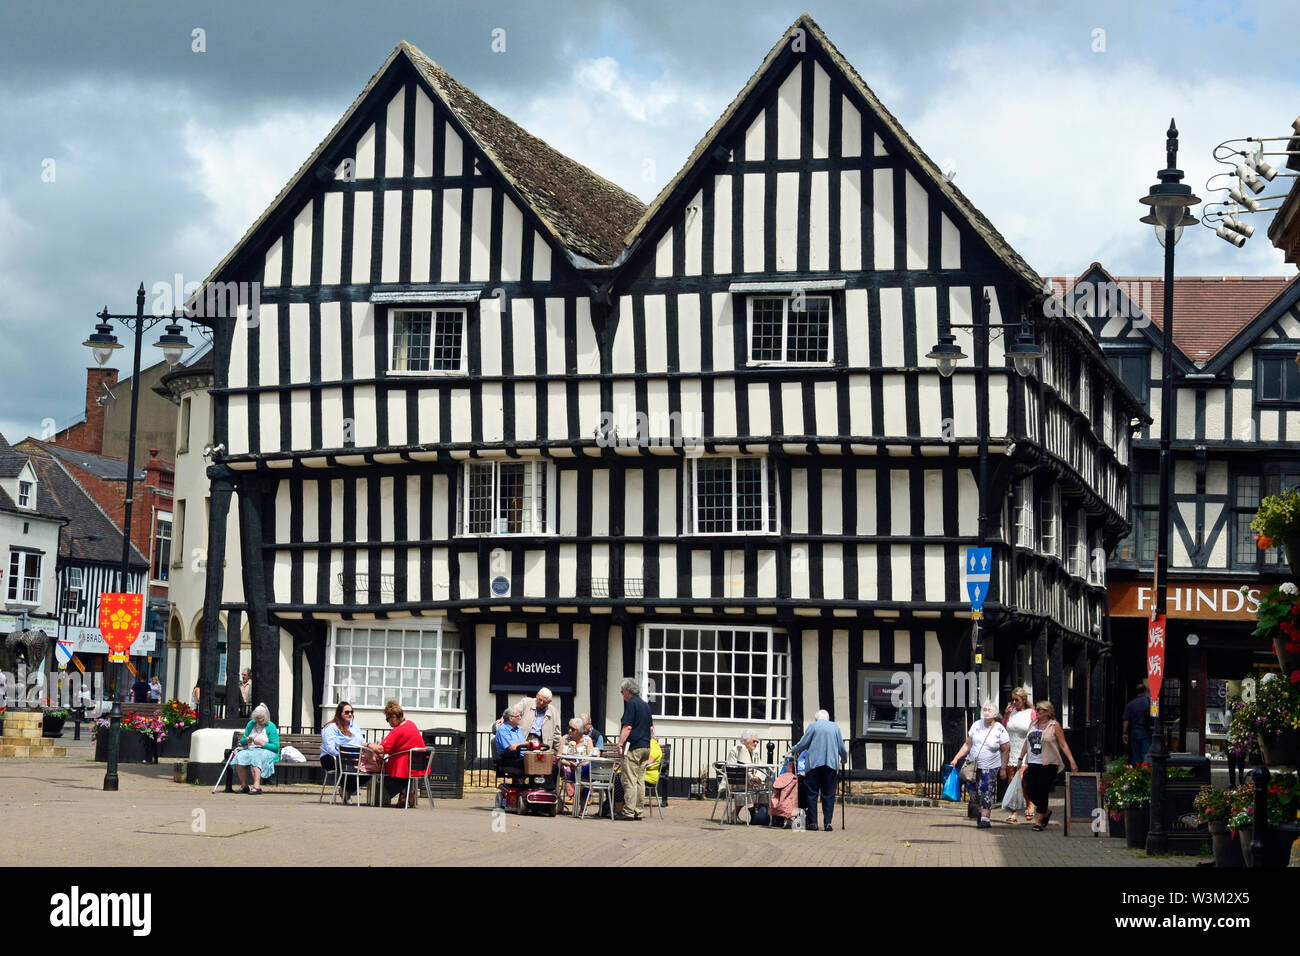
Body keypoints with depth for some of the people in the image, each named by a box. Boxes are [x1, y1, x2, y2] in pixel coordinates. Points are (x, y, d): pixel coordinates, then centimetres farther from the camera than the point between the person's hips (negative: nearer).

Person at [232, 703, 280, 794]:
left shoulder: (271, 727, 0)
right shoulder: (251, 724, 16)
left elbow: (276, 747, -5)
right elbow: (242, 741, 21)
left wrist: (262, 743, -16)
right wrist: (246, 740, -3)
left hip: (266, 751, -5)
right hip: (250, 750, 5)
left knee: (255, 757, -39)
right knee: (239, 756, -28)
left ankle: (256, 786, -50)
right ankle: (244, 786, -23)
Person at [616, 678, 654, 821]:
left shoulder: (631, 704, -9)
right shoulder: (645, 705, 17)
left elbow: (627, 727, -15)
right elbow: (651, 728, 20)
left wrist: (620, 745, -12)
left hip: (633, 747, -8)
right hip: (646, 747, 8)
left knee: (630, 780, -7)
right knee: (640, 780, 10)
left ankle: (628, 812, -10)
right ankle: (638, 811, 11)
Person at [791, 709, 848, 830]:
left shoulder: (813, 726, 2)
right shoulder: (835, 727, 9)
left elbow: (802, 744, 0)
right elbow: (842, 748, 12)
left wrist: (793, 750, 20)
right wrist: (844, 759, 31)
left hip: (814, 764, -2)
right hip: (831, 765, 2)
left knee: (812, 794, 3)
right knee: (828, 795, 5)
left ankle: (813, 822, 0)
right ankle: (827, 822, -1)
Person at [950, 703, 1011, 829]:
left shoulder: (1000, 730, -7)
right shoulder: (976, 725, 3)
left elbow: (1006, 750, -1)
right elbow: (968, 744, 8)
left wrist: (1003, 768, -3)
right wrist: (956, 758, 0)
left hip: (990, 767, -4)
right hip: (974, 765, 4)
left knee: (986, 793, -11)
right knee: (976, 792, 5)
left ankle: (985, 818, -8)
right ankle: (982, 813, 26)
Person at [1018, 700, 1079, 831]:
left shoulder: (1054, 726, -4)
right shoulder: (1033, 724, 12)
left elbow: (1063, 745, -6)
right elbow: (1027, 742, 20)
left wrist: (1072, 762, -13)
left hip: (1048, 765, -5)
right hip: (1032, 764, 5)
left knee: (1042, 792, -4)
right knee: (1030, 791, 2)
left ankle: (1039, 821, 7)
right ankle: (1046, 812, 27)